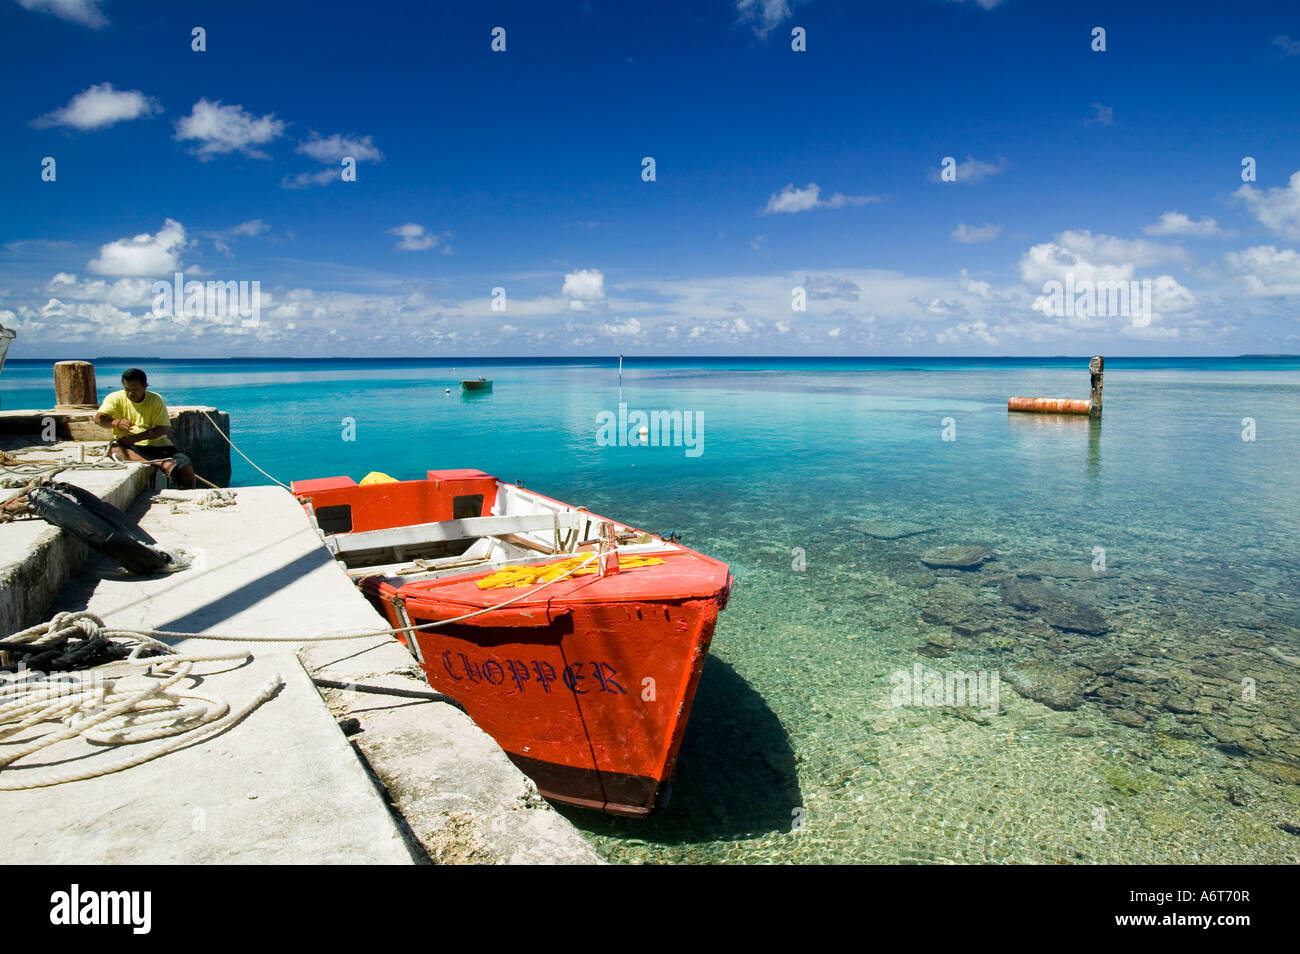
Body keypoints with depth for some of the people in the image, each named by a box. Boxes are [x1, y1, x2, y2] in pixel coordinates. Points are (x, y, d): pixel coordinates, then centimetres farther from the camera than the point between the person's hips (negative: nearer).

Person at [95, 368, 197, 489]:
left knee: (186, 467, -23)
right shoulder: (115, 398, 5)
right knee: (114, 449, -37)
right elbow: (99, 418, -9)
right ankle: (161, 464, -53)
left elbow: (163, 428, -5)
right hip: (129, 446, 0)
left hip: (157, 444, 1)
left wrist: (135, 438, -17)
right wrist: (116, 422, -33)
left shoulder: (156, 400, 4)